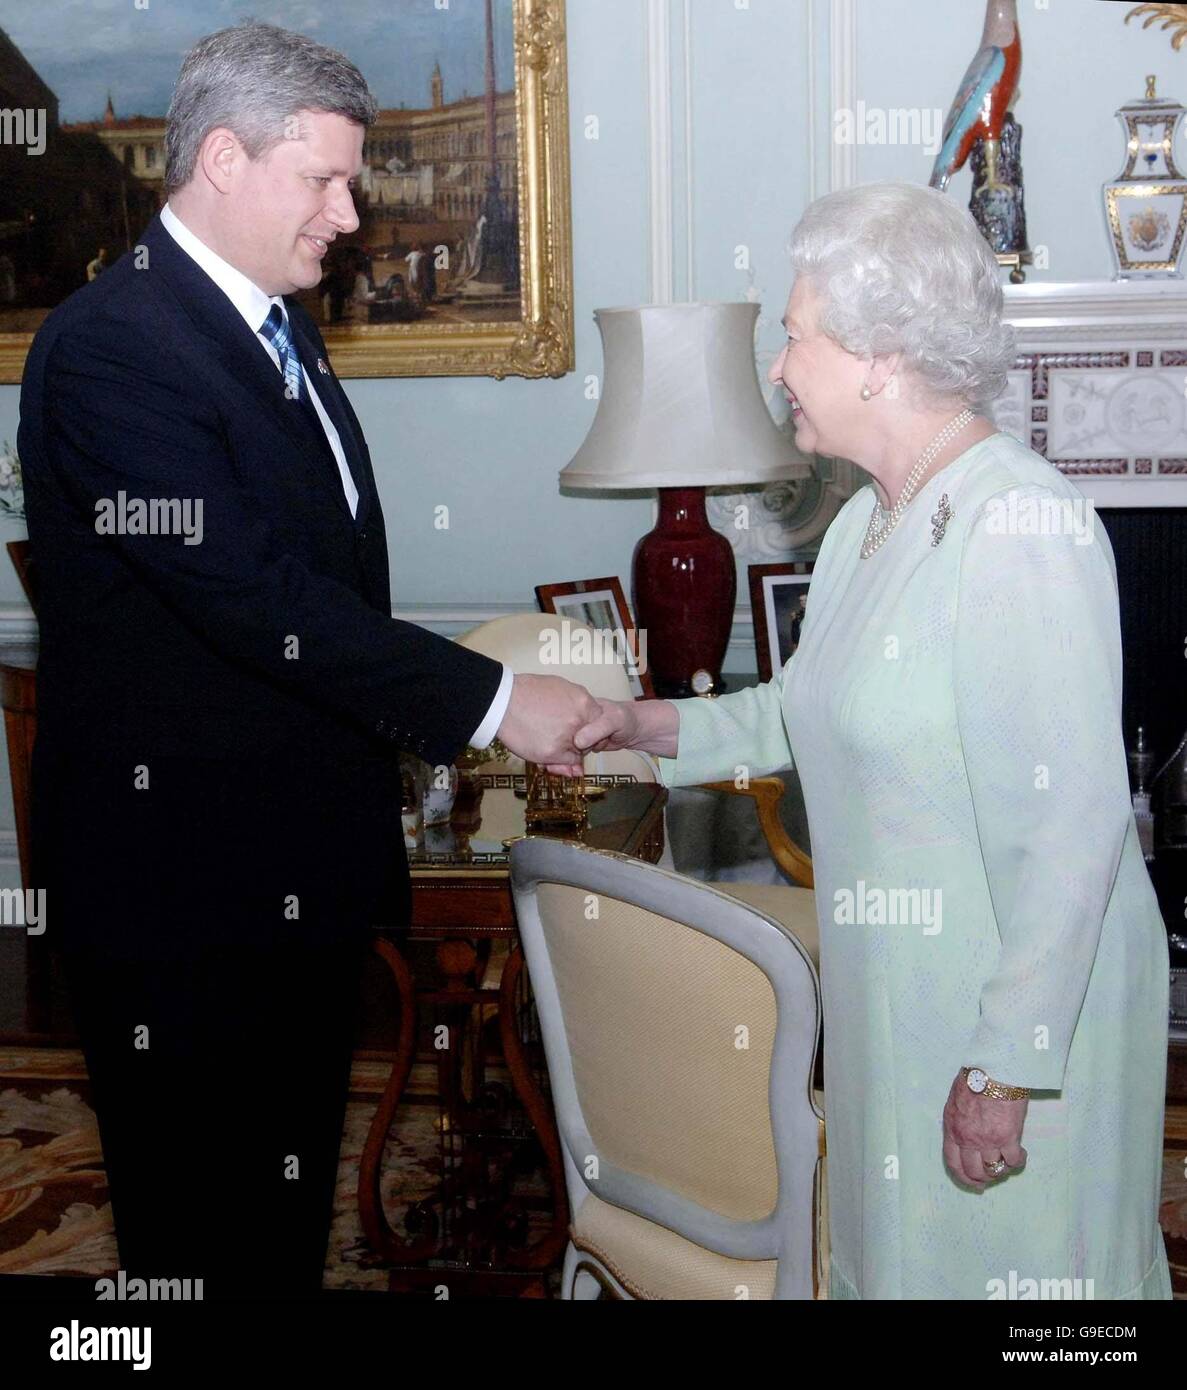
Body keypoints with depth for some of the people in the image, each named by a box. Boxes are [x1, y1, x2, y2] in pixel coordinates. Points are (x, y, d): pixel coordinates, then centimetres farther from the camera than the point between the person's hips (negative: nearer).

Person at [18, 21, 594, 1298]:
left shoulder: (278, 323, 13)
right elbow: (256, 596, -26)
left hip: (304, 871, 9)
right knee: (203, 1239, 5)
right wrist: (489, 702, -23)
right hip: (182, 887, -9)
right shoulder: (110, 345, -18)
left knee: (291, 1217, 20)